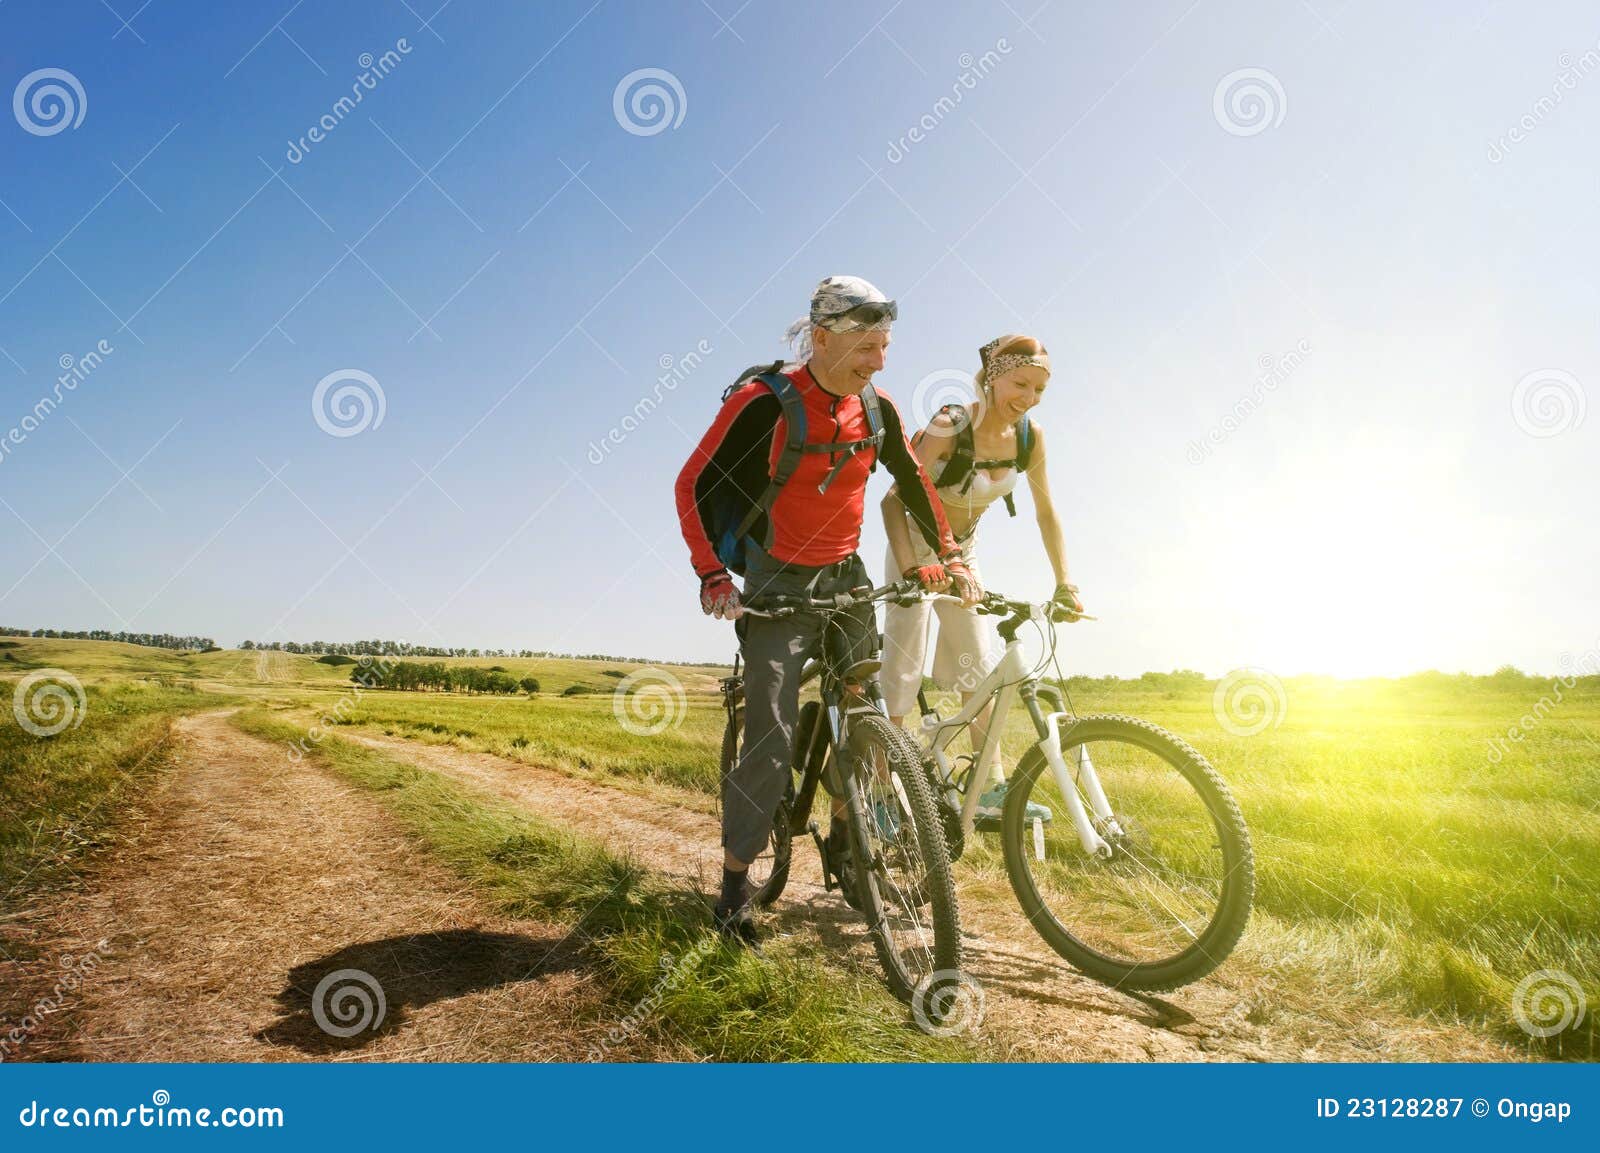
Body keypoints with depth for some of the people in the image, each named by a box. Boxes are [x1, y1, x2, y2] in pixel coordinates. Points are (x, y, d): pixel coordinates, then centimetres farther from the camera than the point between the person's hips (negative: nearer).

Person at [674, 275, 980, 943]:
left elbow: (915, 484, 12)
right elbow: (694, 484, -13)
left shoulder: (877, 410, -2)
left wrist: (950, 556, 5)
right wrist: (712, 576, -20)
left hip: (847, 578, 5)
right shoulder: (764, 404, -17)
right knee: (772, 739, -9)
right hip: (779, 585, -5)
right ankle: (734, 885, 6)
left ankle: (845, 845, 24)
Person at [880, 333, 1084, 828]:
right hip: (918, 549, -6)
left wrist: (1064, 583, -6)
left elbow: (1045, 512, 0)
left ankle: (991, 793, 10)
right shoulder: (949, 427, -27)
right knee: (903, 667, -8)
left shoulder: (1031, 436, -10)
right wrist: (911, 572, -44)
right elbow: (895, 500, -32)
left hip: (962, 552, 6)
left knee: (978, 668, 4)